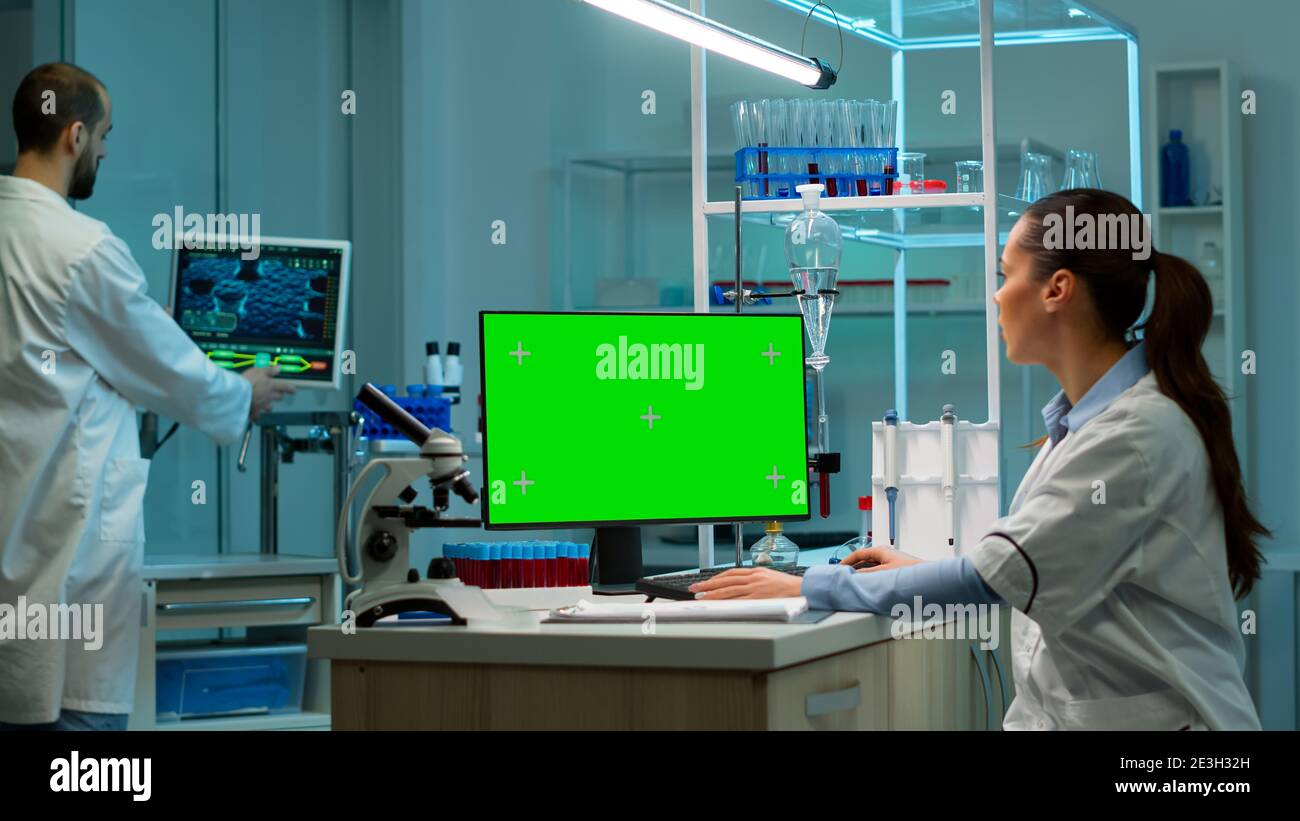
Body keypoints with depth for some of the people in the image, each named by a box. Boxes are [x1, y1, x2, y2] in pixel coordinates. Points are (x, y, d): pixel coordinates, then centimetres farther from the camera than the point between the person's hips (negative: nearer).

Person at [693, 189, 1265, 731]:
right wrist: (923, 571, 14)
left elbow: (995, 578, -19)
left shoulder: (1141, 434, -17)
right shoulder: (1089, 414, 13)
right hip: (1064, 711, 8)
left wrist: (810, 588, -13)